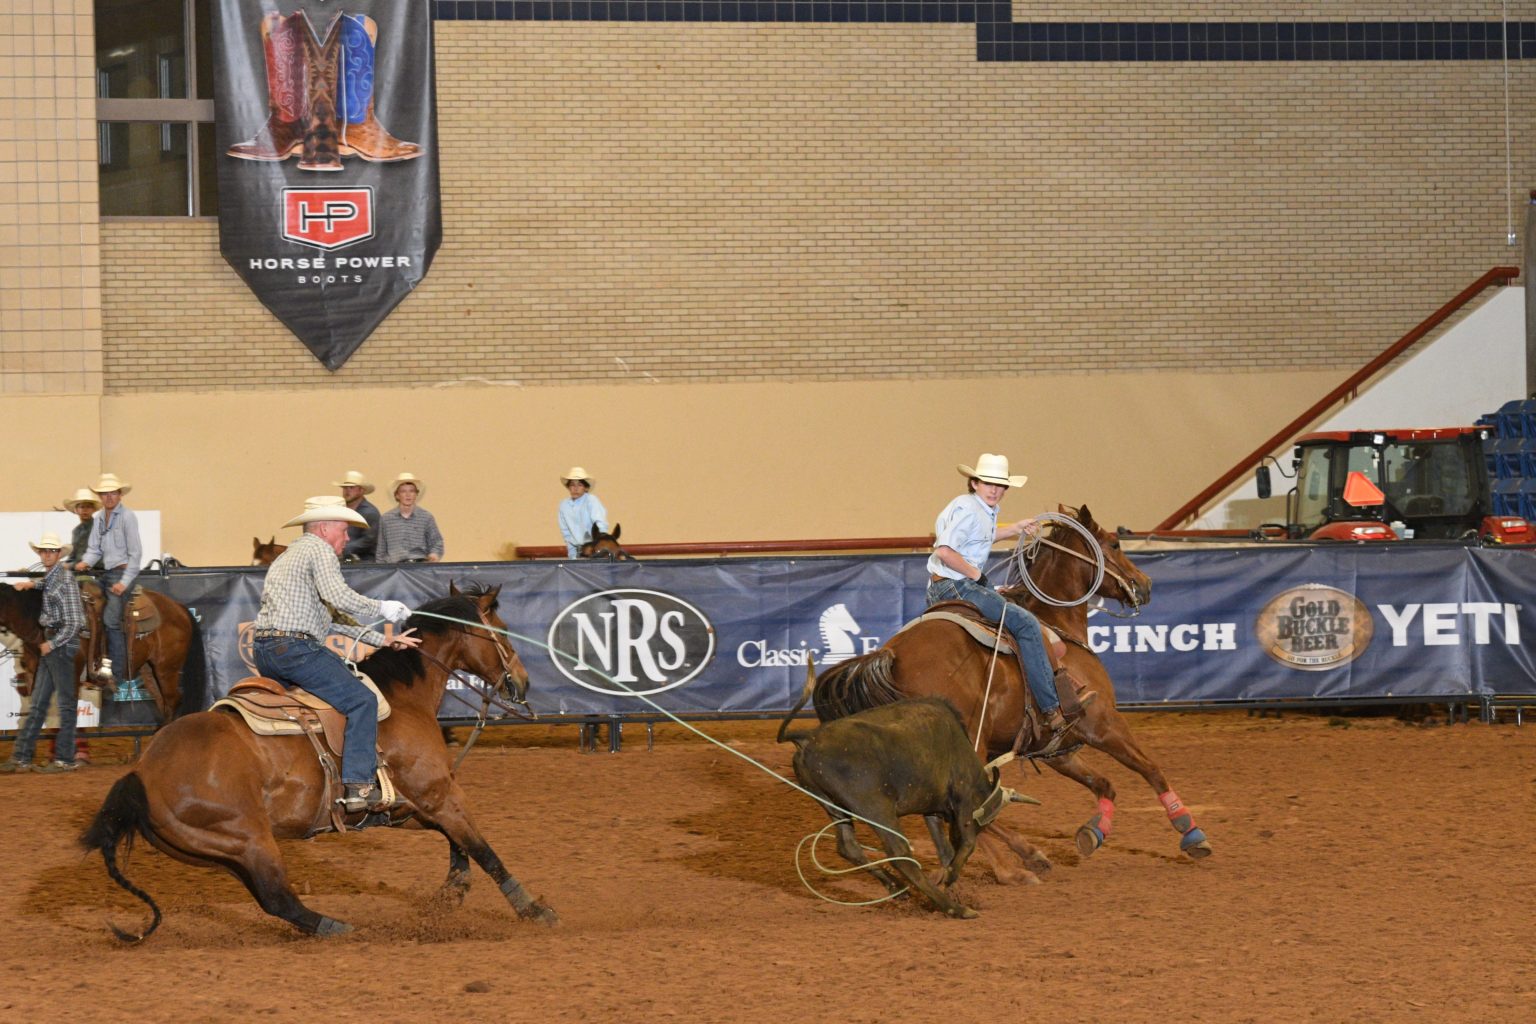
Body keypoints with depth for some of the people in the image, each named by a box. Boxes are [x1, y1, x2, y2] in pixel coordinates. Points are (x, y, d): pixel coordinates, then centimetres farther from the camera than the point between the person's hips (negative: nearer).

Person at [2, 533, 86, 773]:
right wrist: (31, 583, 24)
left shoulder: (65, 579, -13)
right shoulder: (50, 577, 12)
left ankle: (65, 759, 0)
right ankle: (20, 758, 11)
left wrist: (52, 644, -15)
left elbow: (74, 622, -17)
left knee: (66, 703, -3)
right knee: (38, 703, 10)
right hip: (50, 642, 10)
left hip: (63, 643, -10)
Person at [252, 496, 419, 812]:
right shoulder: (318, 549, -1)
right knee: (361, 701, -8)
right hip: (295, 648, -10)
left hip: (265, 653, 10)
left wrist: (384, 640, 23)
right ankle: (358, 787, -17)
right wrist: (382, 609, -6)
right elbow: (339, 597, -20)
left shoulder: (288, 557, 30)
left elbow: (332, 619, 28)